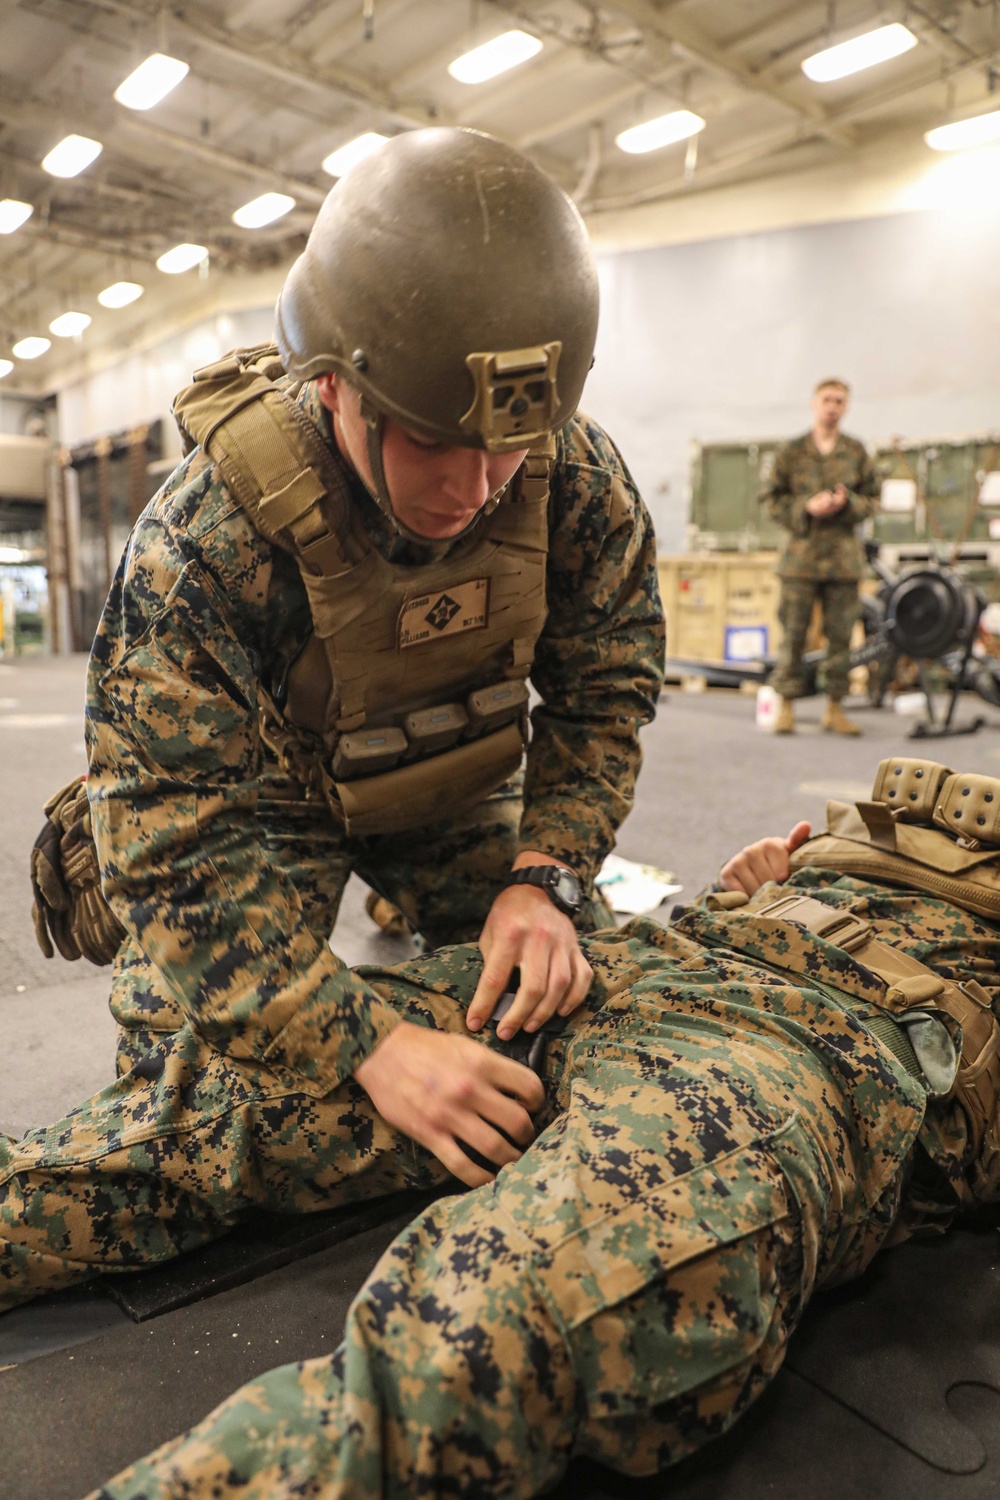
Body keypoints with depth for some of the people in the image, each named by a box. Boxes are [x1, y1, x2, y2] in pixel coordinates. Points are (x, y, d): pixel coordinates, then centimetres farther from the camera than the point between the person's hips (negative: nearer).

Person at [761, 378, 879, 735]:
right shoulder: (791, 451, 4)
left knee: (841, 635, 3)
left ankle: (834, 707, 13)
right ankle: (786, 703, 7)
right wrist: (806, 507, -12)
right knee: (793, 632, -2)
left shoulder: (857, 452, 9)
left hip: (844, 554, 2)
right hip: (800, 552, -2)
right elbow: (771, 497, 4)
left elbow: (872, 497, 12)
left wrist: (847, 503, -9)